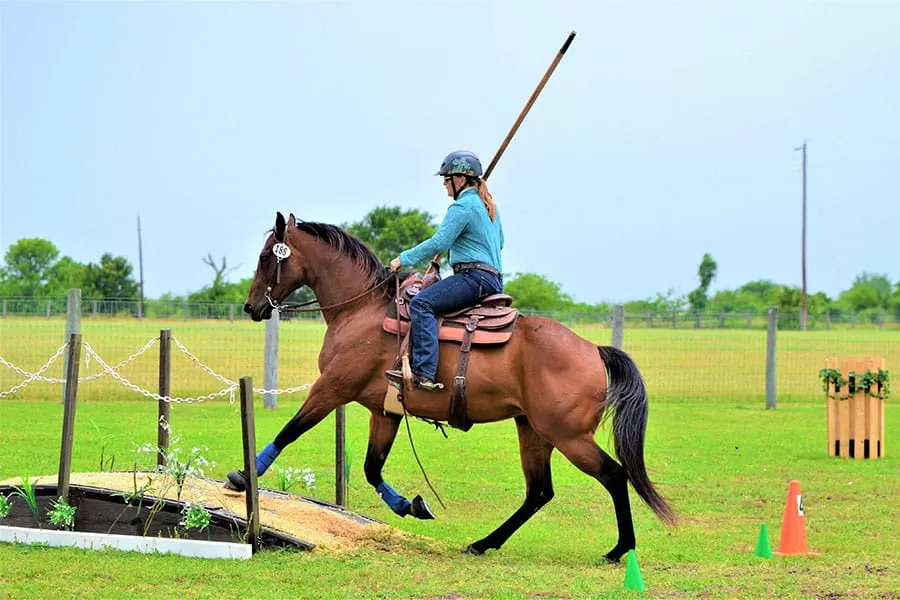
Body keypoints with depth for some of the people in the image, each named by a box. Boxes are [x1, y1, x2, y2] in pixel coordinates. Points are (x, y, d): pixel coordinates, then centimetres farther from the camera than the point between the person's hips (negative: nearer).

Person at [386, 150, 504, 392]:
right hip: (494, 280, 11)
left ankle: (424, 373, -36)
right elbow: (499, 242, 33)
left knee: (421, 303, -23)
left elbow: (439, 243, -16)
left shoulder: (462, 207, -10)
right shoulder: (489, 205, 20)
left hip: (474, 278, -11)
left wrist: (404, 259, -8)